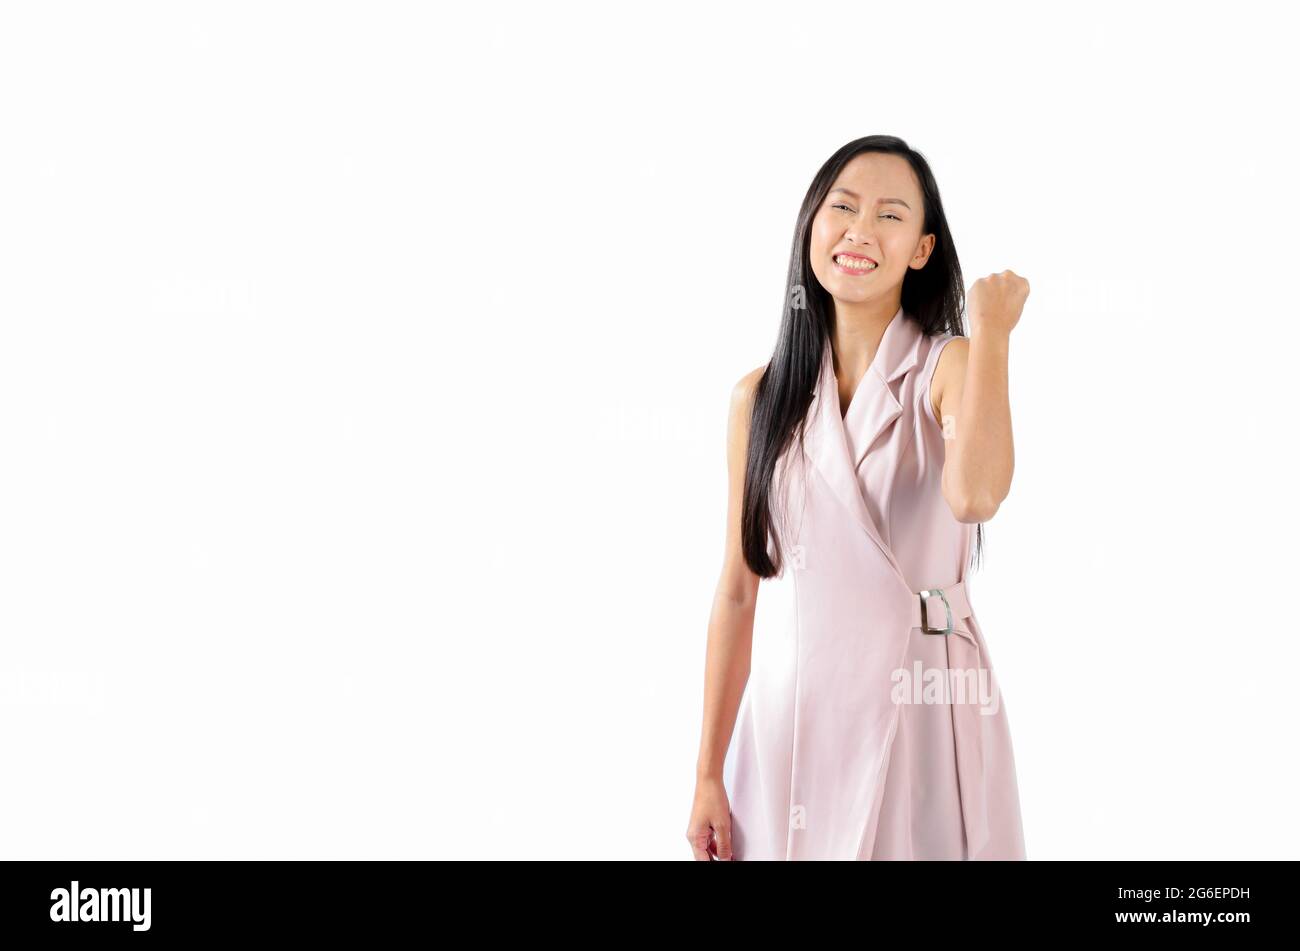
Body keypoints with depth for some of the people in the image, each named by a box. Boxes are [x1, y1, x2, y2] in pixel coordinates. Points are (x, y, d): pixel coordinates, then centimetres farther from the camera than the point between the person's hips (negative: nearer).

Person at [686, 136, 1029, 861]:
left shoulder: (952, 367, -3)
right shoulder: (761, 396, 5)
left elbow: (975, 495, -27)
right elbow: (738, 593, 5)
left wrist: (991, 332, -15)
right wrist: (709, 774, 3)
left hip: (919, 716, -2)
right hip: (787, 717, 3)